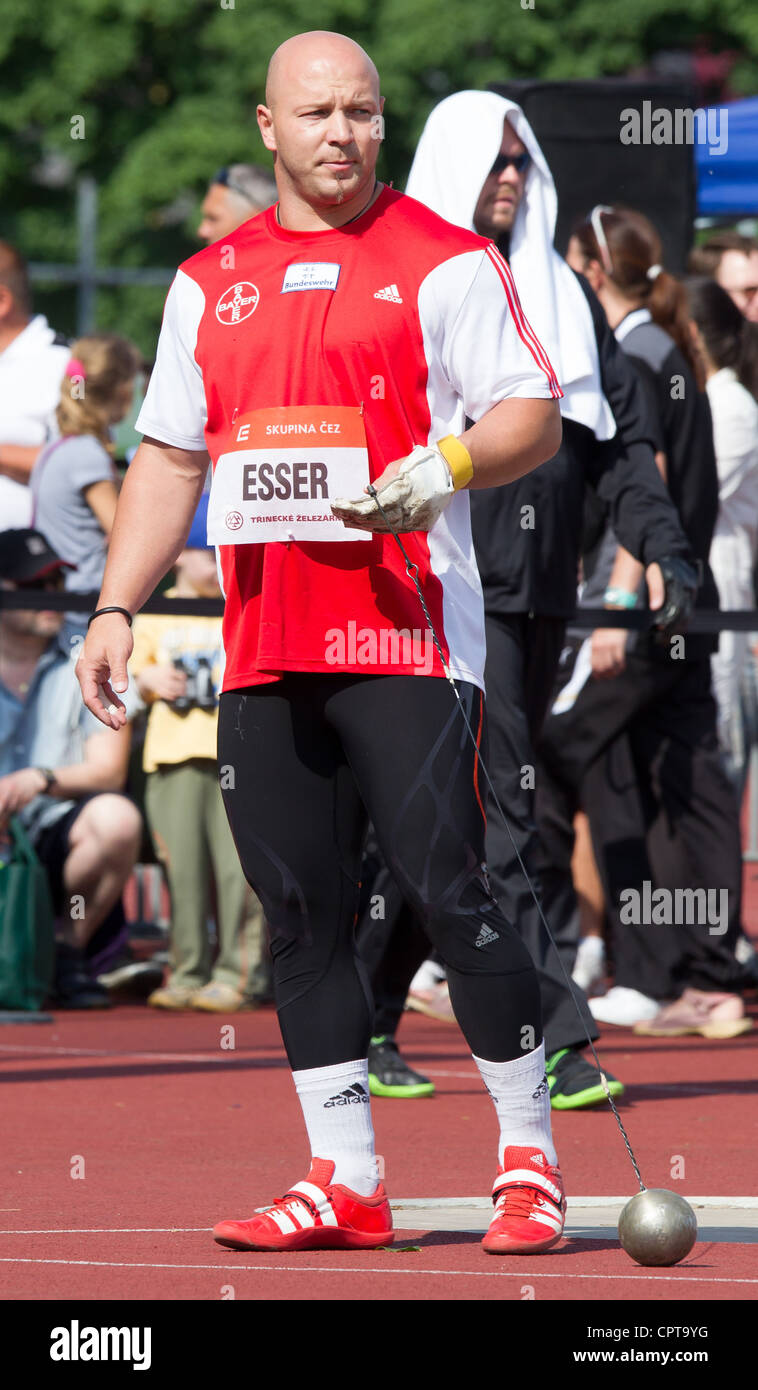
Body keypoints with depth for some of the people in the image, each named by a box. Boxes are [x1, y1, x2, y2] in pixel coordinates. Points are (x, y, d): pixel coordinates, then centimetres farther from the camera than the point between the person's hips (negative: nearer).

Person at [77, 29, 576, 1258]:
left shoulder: (444, 261, 1)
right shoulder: (210, 283, 16)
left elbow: (534, 415, -3)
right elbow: (170, 457, 20)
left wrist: (448, 465, -23)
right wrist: (116, 609, 11)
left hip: (406, 637, -5)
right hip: (265, 645, 5)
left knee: (448, 892, -10)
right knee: (300, 913, 5)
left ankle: (529, 1161, -1)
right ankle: (345, 1181, 10)